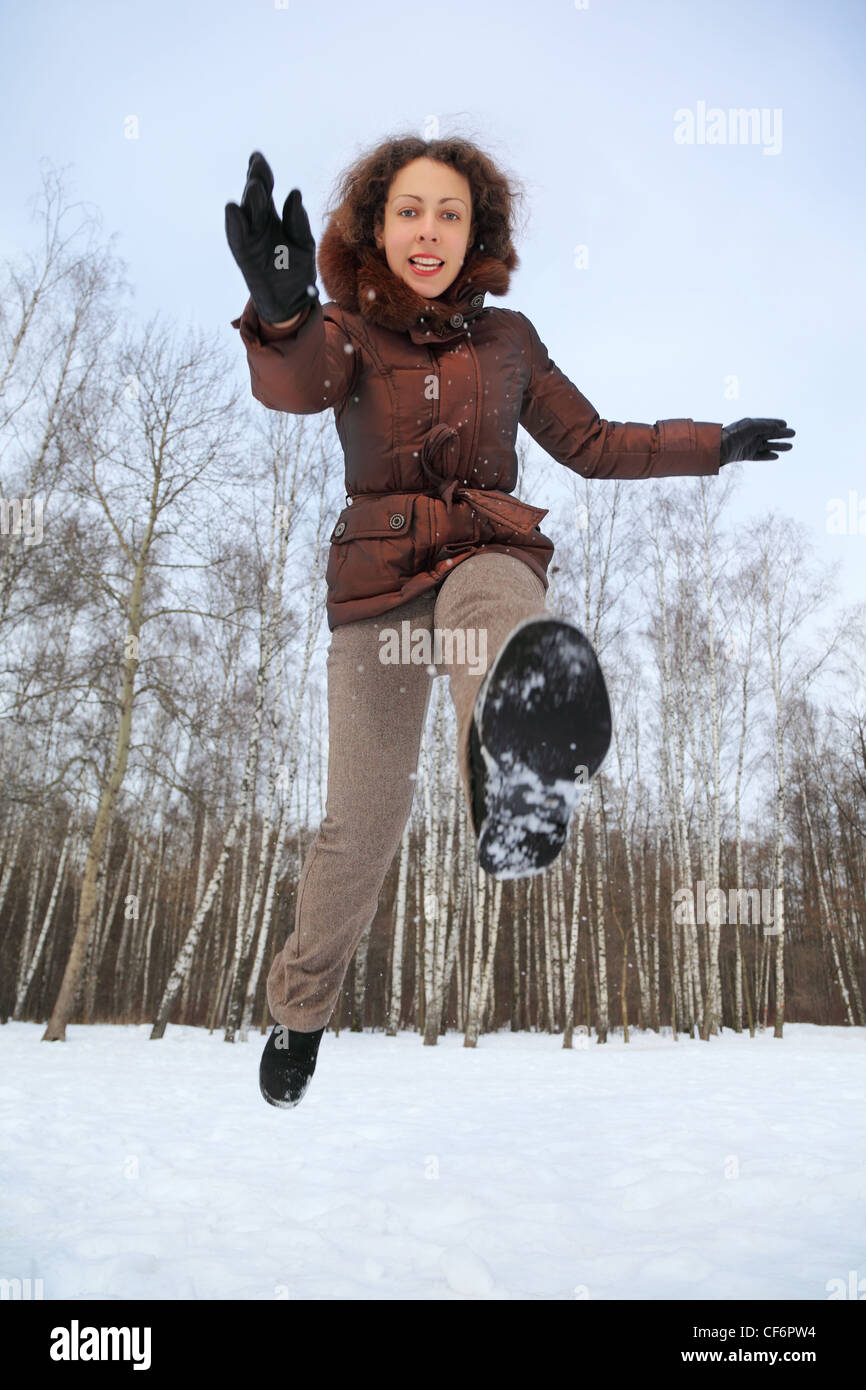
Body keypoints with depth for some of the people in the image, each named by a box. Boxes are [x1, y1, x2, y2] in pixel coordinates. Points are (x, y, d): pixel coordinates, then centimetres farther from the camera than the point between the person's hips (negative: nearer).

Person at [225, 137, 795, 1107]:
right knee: (362, 818, -1)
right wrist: (282, 310, -43)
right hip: (378, 579, -1)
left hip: (488, 552, 1)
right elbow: (295, 384, -20)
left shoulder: (507, 338, 13)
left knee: (492, 596, -39)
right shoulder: (348, 331, 5)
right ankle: (299, 1010, 23)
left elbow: (589, 443, 21)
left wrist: (714, 444, 22)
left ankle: (509, 775, -75)